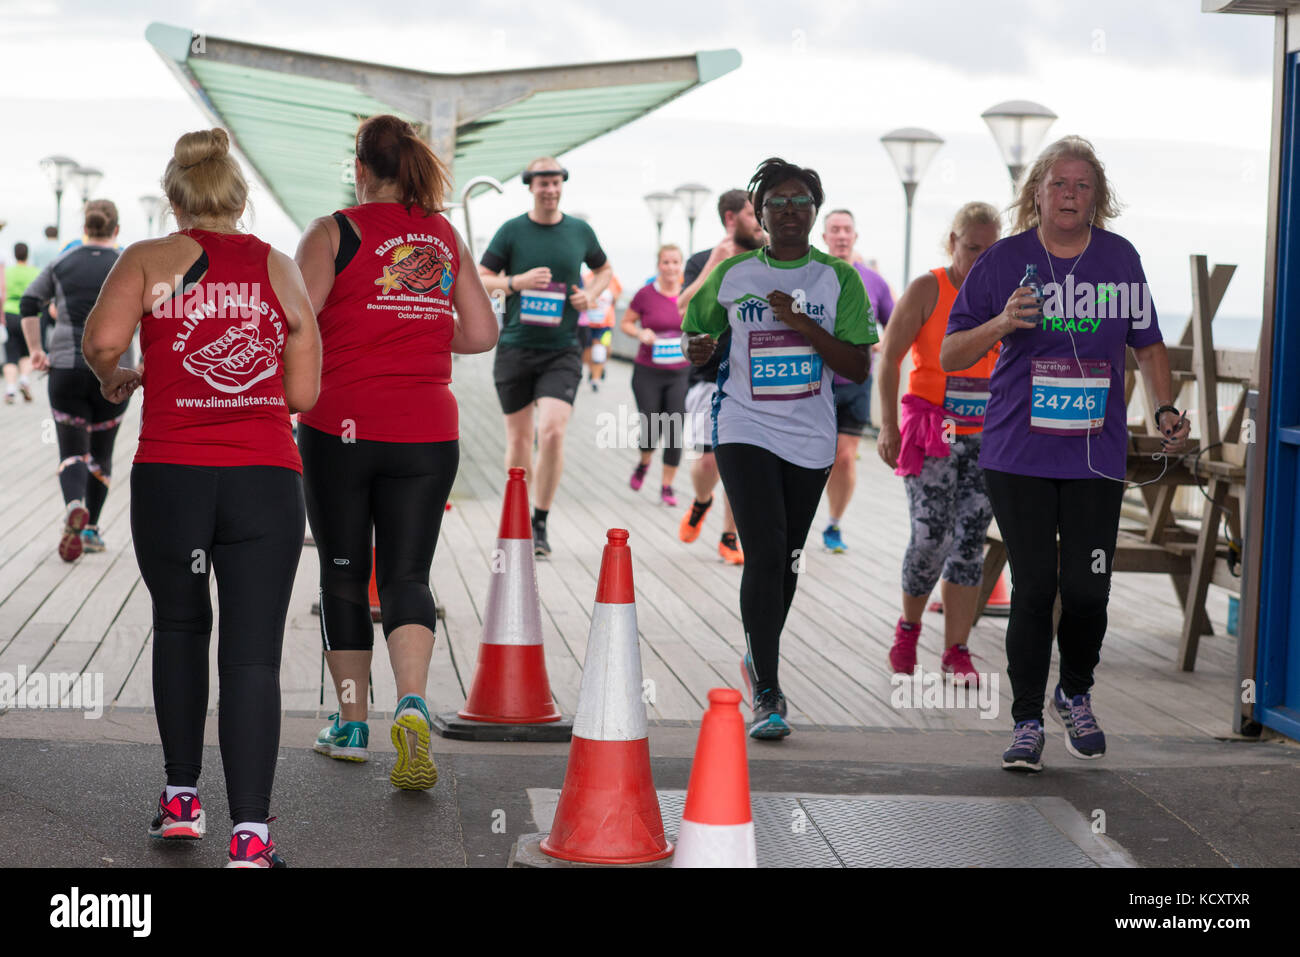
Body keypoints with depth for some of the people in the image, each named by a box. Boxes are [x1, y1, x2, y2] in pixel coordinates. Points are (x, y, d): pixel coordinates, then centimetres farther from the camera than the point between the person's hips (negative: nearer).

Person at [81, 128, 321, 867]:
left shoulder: (149, 259, 4)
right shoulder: (281, 270, 11)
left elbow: (103, 339, -13)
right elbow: (303, 394, 9)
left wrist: (113, 381, 8)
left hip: (170, 474, 0)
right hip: (267, 480, 0)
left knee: (180, 628, 22)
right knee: (253, 654, -2)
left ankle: (182, 797, 27)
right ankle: (251, 834, -11)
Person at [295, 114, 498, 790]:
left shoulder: (334, 233, -4)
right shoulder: (445, 235, 9)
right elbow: (482, 333, 11)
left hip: (341, 428, -3)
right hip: (427, 431, 3)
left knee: (344, 576, 10)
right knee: (406, 575, 3)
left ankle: (351, 726, 17)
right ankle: (412, 704, -21)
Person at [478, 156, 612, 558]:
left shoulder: (580, 231, 7)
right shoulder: (512, 231, 1)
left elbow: (604, 269, 25)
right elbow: (479, 280, 1)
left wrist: (592, 294, 4)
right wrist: (517, 282, -16)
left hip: (562, 351, 0)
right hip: (515, 348, 0)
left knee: (552, 432, -16)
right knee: (519, 438, 7)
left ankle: (541, 524, -4)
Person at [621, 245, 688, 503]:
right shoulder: (645, 295, -5)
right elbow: (626, 323, 6)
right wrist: (640, 333, -14)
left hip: (680, 373, 1)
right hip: (648, 373, -1)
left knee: (675, 431, -3)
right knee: (651, 431, -2)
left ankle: (667, 487, 10)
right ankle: (644, 464, 33)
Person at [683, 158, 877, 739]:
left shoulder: (838, 279, 2)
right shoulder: (732, 275, 4)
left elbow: (859, 368, -3)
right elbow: (695, 334, 16)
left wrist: (802, 323, -14)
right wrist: (696, 349, -9)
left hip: (810, 437, 2)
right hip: (745, 430, -2)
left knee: (786, 560, 13)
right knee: (765, 554, -15)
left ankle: (759, 657, 39)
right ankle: (767, 696, -14)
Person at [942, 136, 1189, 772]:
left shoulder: (1120, 258, 7)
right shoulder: (1005, 260, 0)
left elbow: (1148, 344, 19)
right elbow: (950, 356, 1)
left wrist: (1165, 410, 4)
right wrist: (1000, 324, -17)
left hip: (1096, 456, 2)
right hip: (1018, 454, -2)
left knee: (1087, 589, -3)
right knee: (1033, 587, -5)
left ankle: (1075, 695, 25)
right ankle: (1027, 722, 9)